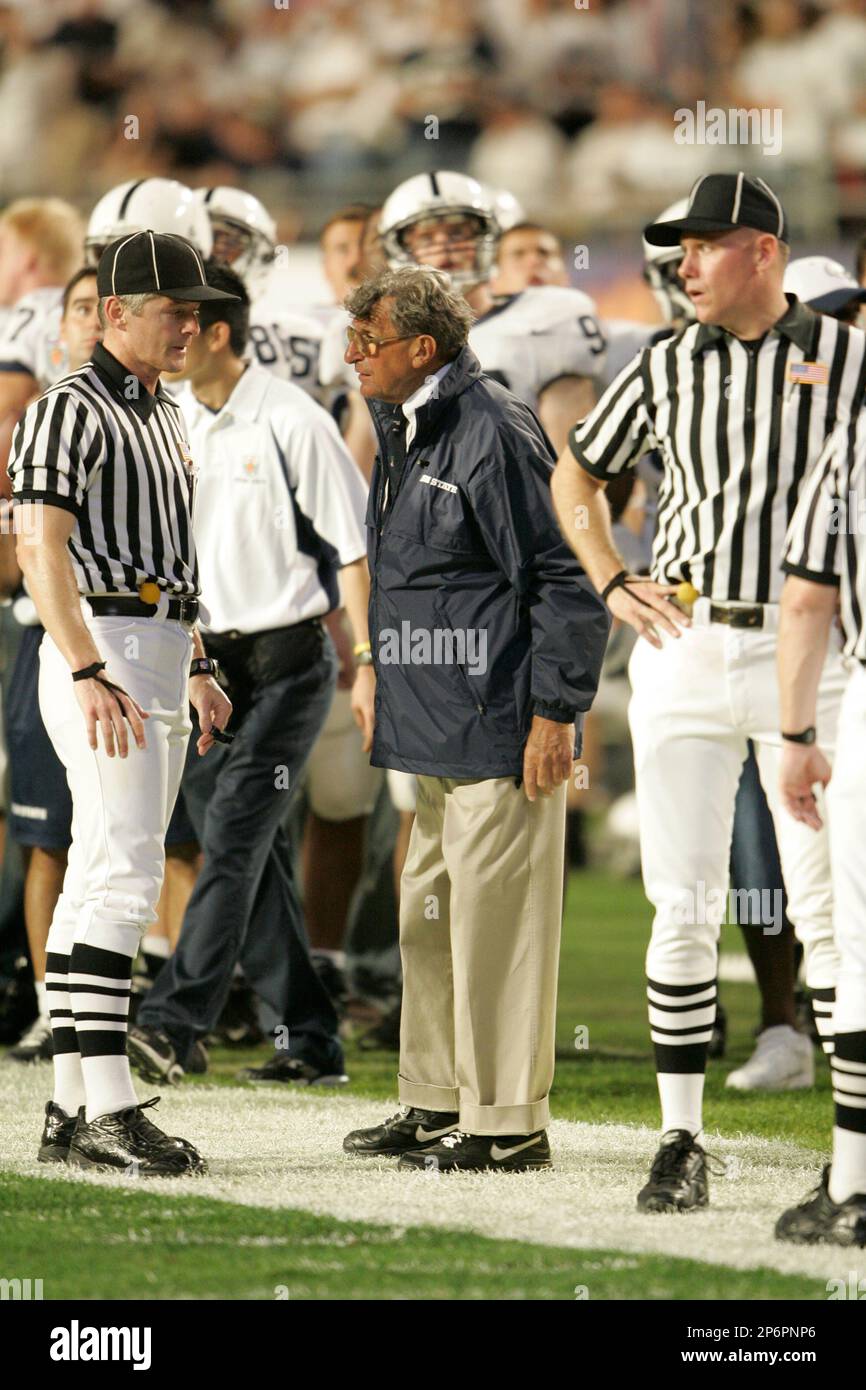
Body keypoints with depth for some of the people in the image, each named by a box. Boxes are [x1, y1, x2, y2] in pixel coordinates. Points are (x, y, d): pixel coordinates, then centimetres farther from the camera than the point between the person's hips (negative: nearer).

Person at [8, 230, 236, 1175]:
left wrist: (198, 670, 27)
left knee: (102, 881, 9)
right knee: (124, 874, -16)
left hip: (156, 662, 10)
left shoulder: (162, 416, 19)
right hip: (99, 650, -10)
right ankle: (107, 1111, -21)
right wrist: (91, 676, -29)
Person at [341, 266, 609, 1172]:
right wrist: (391, 703, 24)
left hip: (498, 730, -10)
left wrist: (554, 713, -16)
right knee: (429, 916, 15)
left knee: (494, 921, -6)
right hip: (437, 733, 10)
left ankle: (506, 1122, 0)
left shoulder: (493, 435, -15)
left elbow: (565, 580, -15)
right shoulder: (404, 434, 15)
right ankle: (438, 1102, 25)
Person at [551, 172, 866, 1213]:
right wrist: (612, 585, 10)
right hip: (683, 657, 3)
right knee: (684, 908, 2)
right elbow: (575, 475, 23)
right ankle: (680, 1140, 7)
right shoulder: (665, 369, 9)